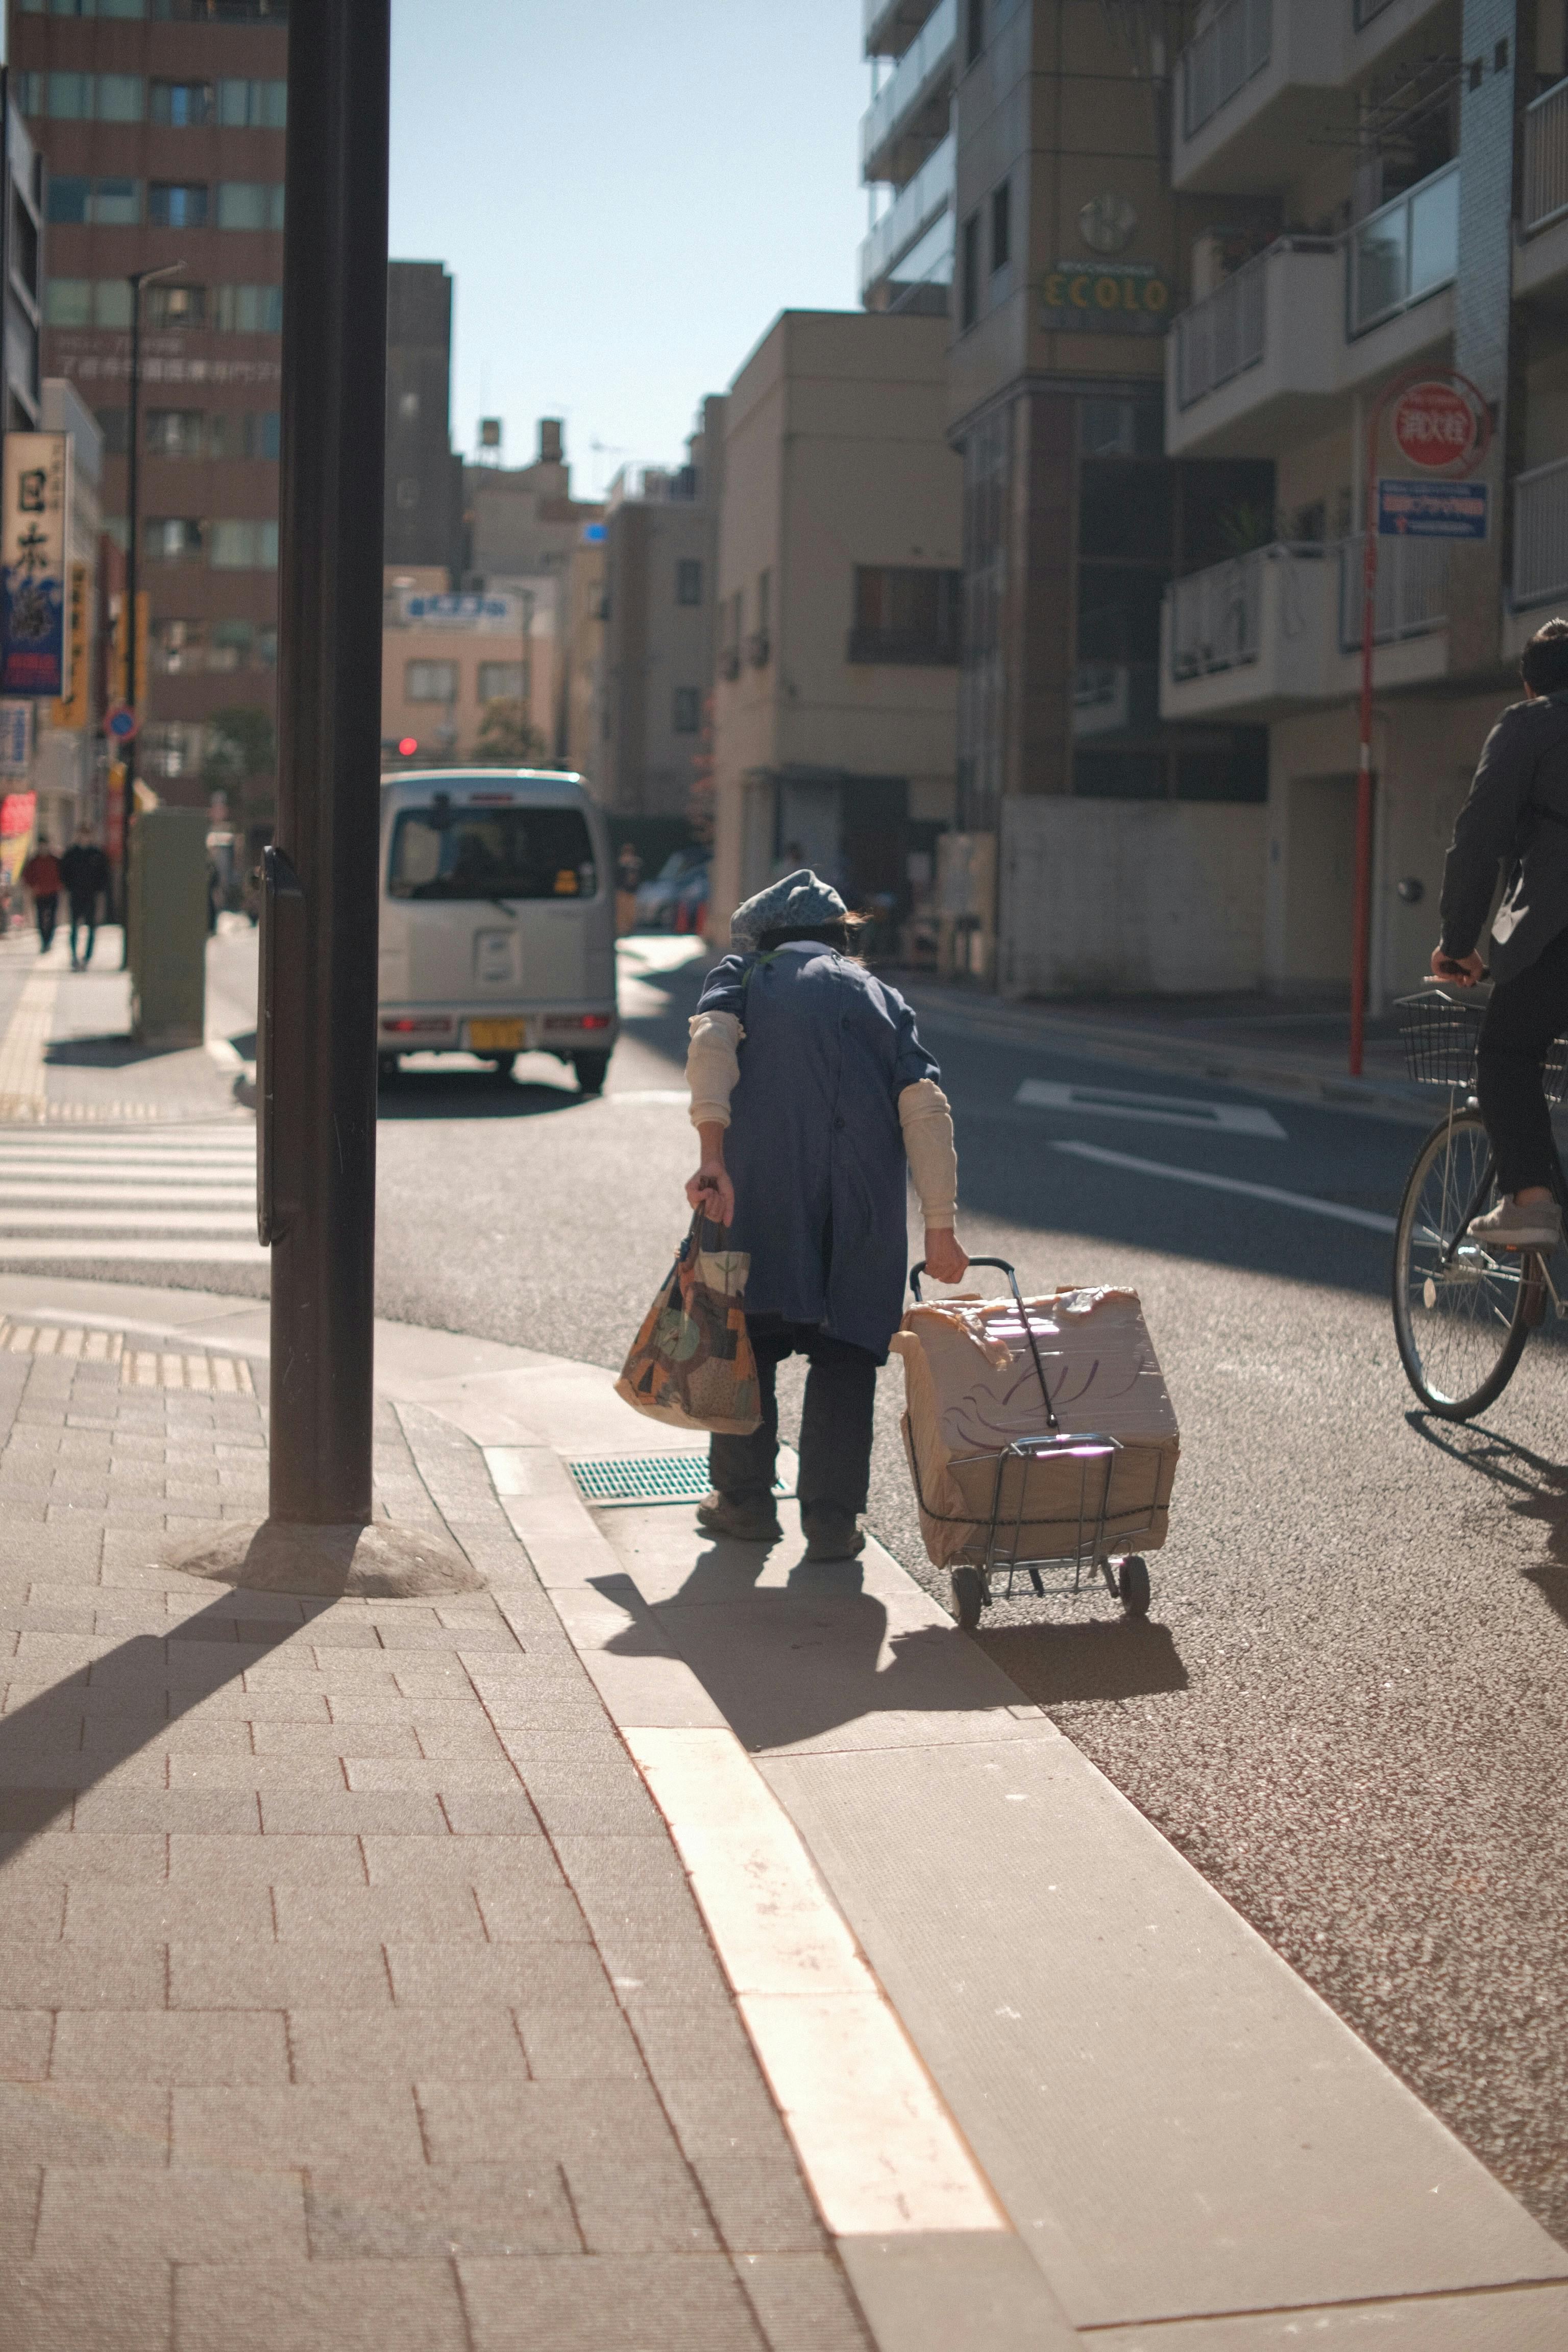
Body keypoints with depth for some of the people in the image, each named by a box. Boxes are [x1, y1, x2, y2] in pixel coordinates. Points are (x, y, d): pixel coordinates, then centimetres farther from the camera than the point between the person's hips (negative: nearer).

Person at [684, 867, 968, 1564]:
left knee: (748, 1334, 13)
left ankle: (744, 1499, 18)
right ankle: (832, 1519, 3)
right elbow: (926, 1107, 7)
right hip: (863, 1195, 1)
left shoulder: (743, 973, 18)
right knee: (846, 1349, 7)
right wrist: (940, 1226, 4)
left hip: (760, 1180, -1)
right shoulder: (880, 998, 22)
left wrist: (712, 1154, -16)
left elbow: (711, 1044, -6)